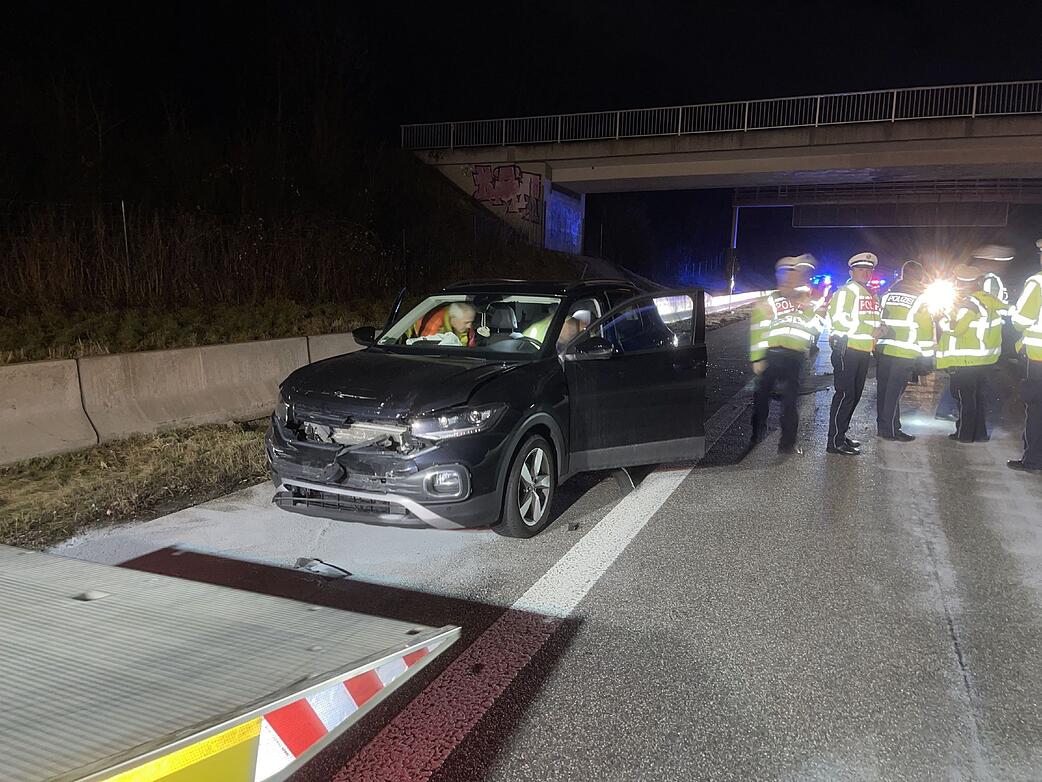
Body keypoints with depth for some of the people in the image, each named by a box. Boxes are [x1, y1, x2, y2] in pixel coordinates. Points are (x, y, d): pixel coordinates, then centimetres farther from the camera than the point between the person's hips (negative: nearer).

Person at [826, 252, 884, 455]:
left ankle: (841, 435, 22)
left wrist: (880, 330, 7)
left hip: (863, 352, 9)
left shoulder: (871, 295, 21)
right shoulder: (846, 291, -8)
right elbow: (838, 318, -19)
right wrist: (870, 331, -21)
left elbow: (874, 320, 32)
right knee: (845, 395, -10)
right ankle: (835, 442, -7)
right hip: (847, 349, -9)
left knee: (854, 395, 13)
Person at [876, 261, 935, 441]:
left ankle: (882, 426, 19)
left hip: (883, 350, 5)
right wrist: (927, 354, 2)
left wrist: (875, 345, 19)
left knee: (883, 389, 11)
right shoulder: (921, 298, -4)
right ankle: (892, 430, 3)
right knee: (895, 392, -2)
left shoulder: (887, 294, 10)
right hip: (905, 354, -5)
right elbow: (926, 328, -4)